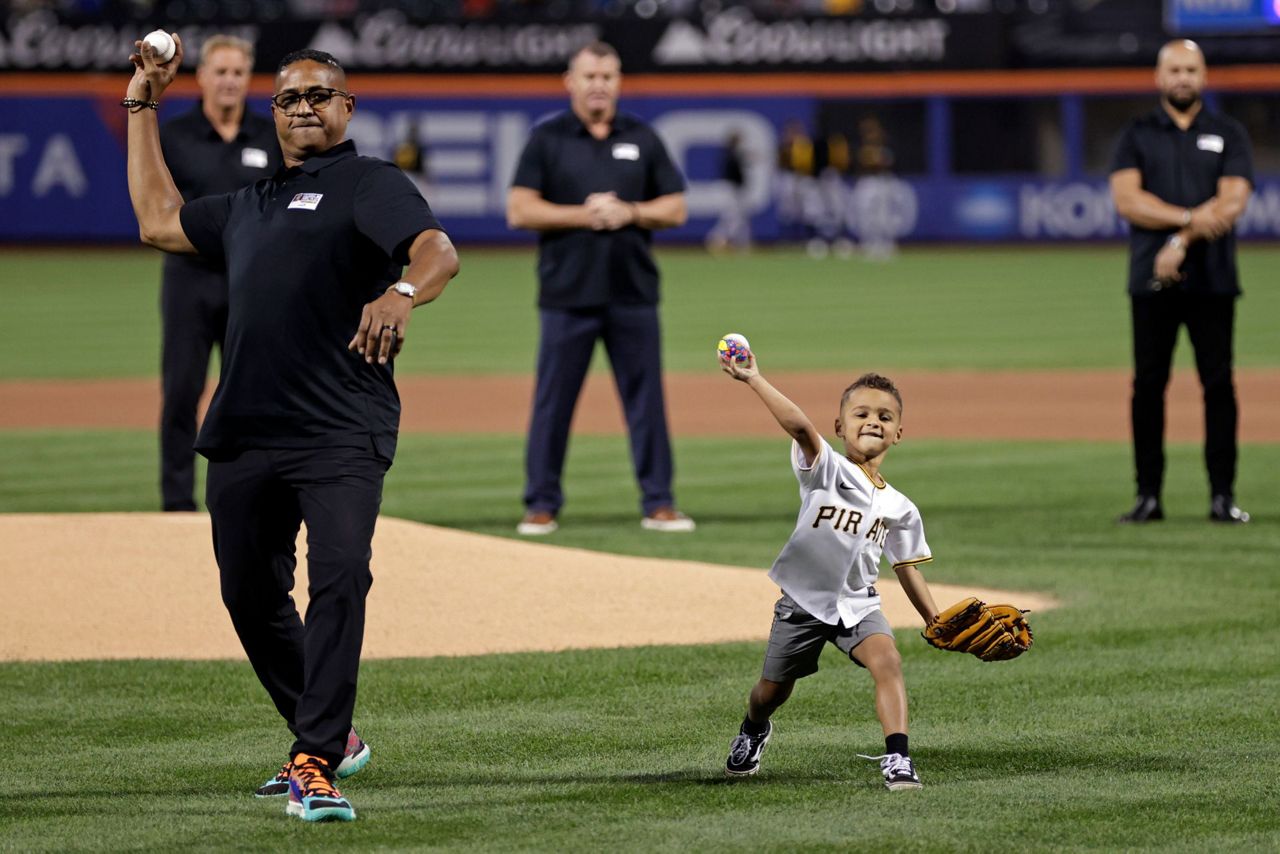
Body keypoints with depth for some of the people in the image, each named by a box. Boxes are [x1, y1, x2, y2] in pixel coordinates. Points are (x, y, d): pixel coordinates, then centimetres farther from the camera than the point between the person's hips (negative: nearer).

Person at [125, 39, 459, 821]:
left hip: (341, 435, -7)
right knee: (250, 594, 11)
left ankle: (316, 765, -26)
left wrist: (402, 293, -38)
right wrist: (142, 107, 37)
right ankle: (329, 737, 28)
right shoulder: (249, 204, 24)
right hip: (244, 434, 8)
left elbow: (439, 251, -15)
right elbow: (159, 220, 36)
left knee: (340, 578, -22)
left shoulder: (370, 184, 2)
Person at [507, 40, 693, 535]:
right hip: (567, 294, -2)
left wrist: (628, 212, -8)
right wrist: (583, 215, -13)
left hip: (633, 293, 2)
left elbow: (675, 209, 10)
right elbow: (520, 211, -3)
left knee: (645, 397, 2)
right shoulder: (546, 139, 4)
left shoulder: (642, 140, 11)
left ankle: (658, 503, 7)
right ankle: (541, 504, 6)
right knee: (554, 399, 0)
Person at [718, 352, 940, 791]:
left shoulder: (898, 508, 1)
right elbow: (802, 427, -28)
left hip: (858, 604, 2)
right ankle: (753, 730, 47)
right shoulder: (826, 468, -11)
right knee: (773, 689, 12)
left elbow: (907, 568, 11)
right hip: (803, 602, -2)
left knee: (887, 660, -26)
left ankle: (897, 758, -29)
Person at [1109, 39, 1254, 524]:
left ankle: (1222, 496, -2)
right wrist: (1192, 218, -17)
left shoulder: (1227, 135, 10)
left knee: (1218, 384, -4)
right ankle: (1148, 497, 2)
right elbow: (1127, 198, -5)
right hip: (1152, 282, 1)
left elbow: (1233, 202, -3)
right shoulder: (1138, 135, 10)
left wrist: (1182, 242, -15)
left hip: (1211, 282, 0)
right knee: (1148, 384, -1)